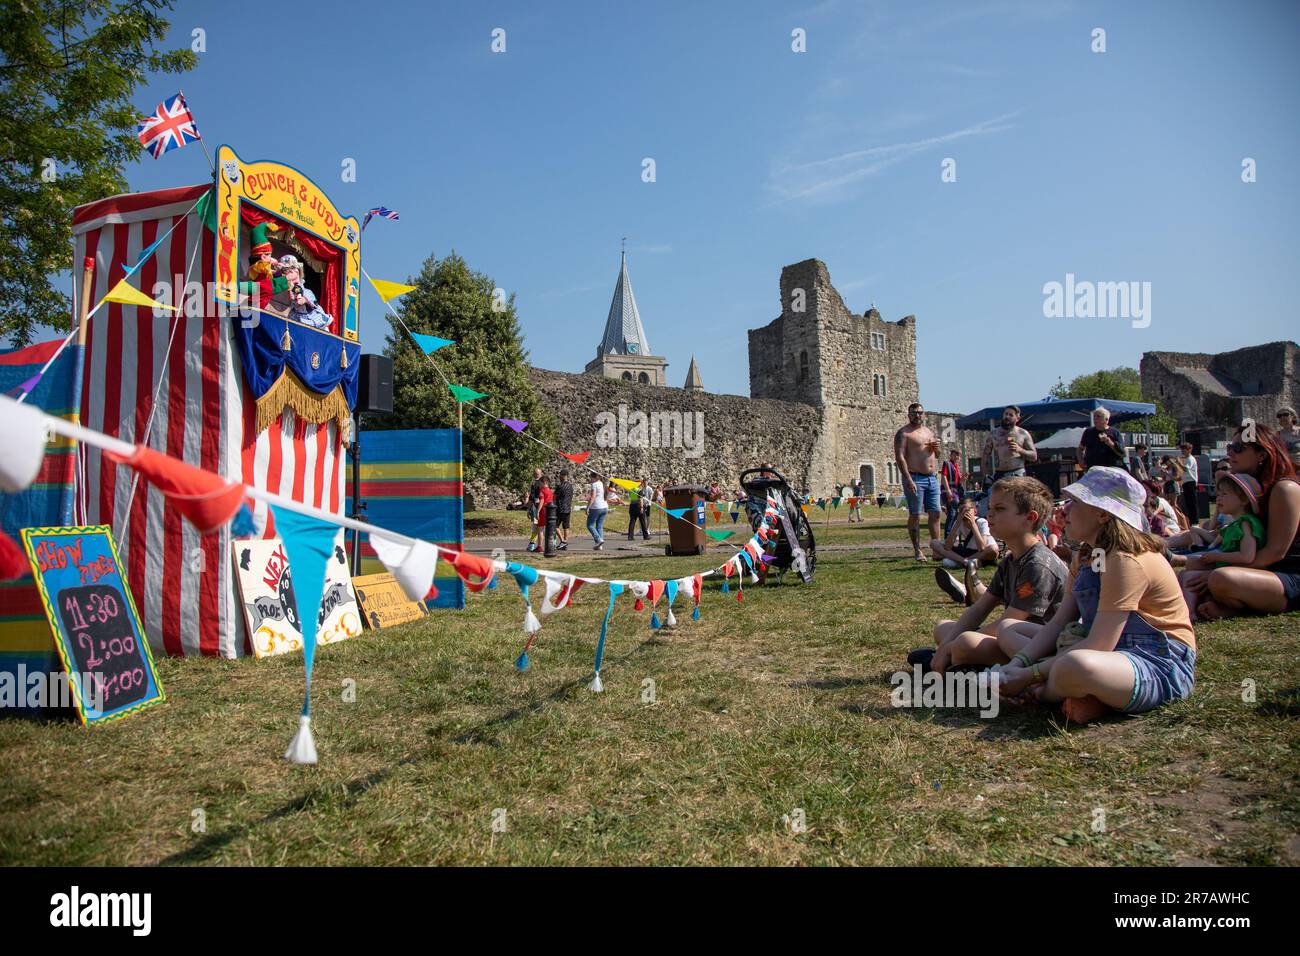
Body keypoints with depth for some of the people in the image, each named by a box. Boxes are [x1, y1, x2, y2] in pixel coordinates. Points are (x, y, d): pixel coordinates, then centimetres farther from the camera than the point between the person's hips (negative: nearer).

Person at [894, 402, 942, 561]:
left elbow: (936, 454, 30)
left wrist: (936, 447, 4)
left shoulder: (929, 431, 19)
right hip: (915, 478, -7)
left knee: (935, 513, 5)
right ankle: (917, 551, 1)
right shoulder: (903, 433, -5)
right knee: (915, 515, -4)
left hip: (932, 478, 7)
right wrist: (908, 479, -23)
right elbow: (899, 456, -14)